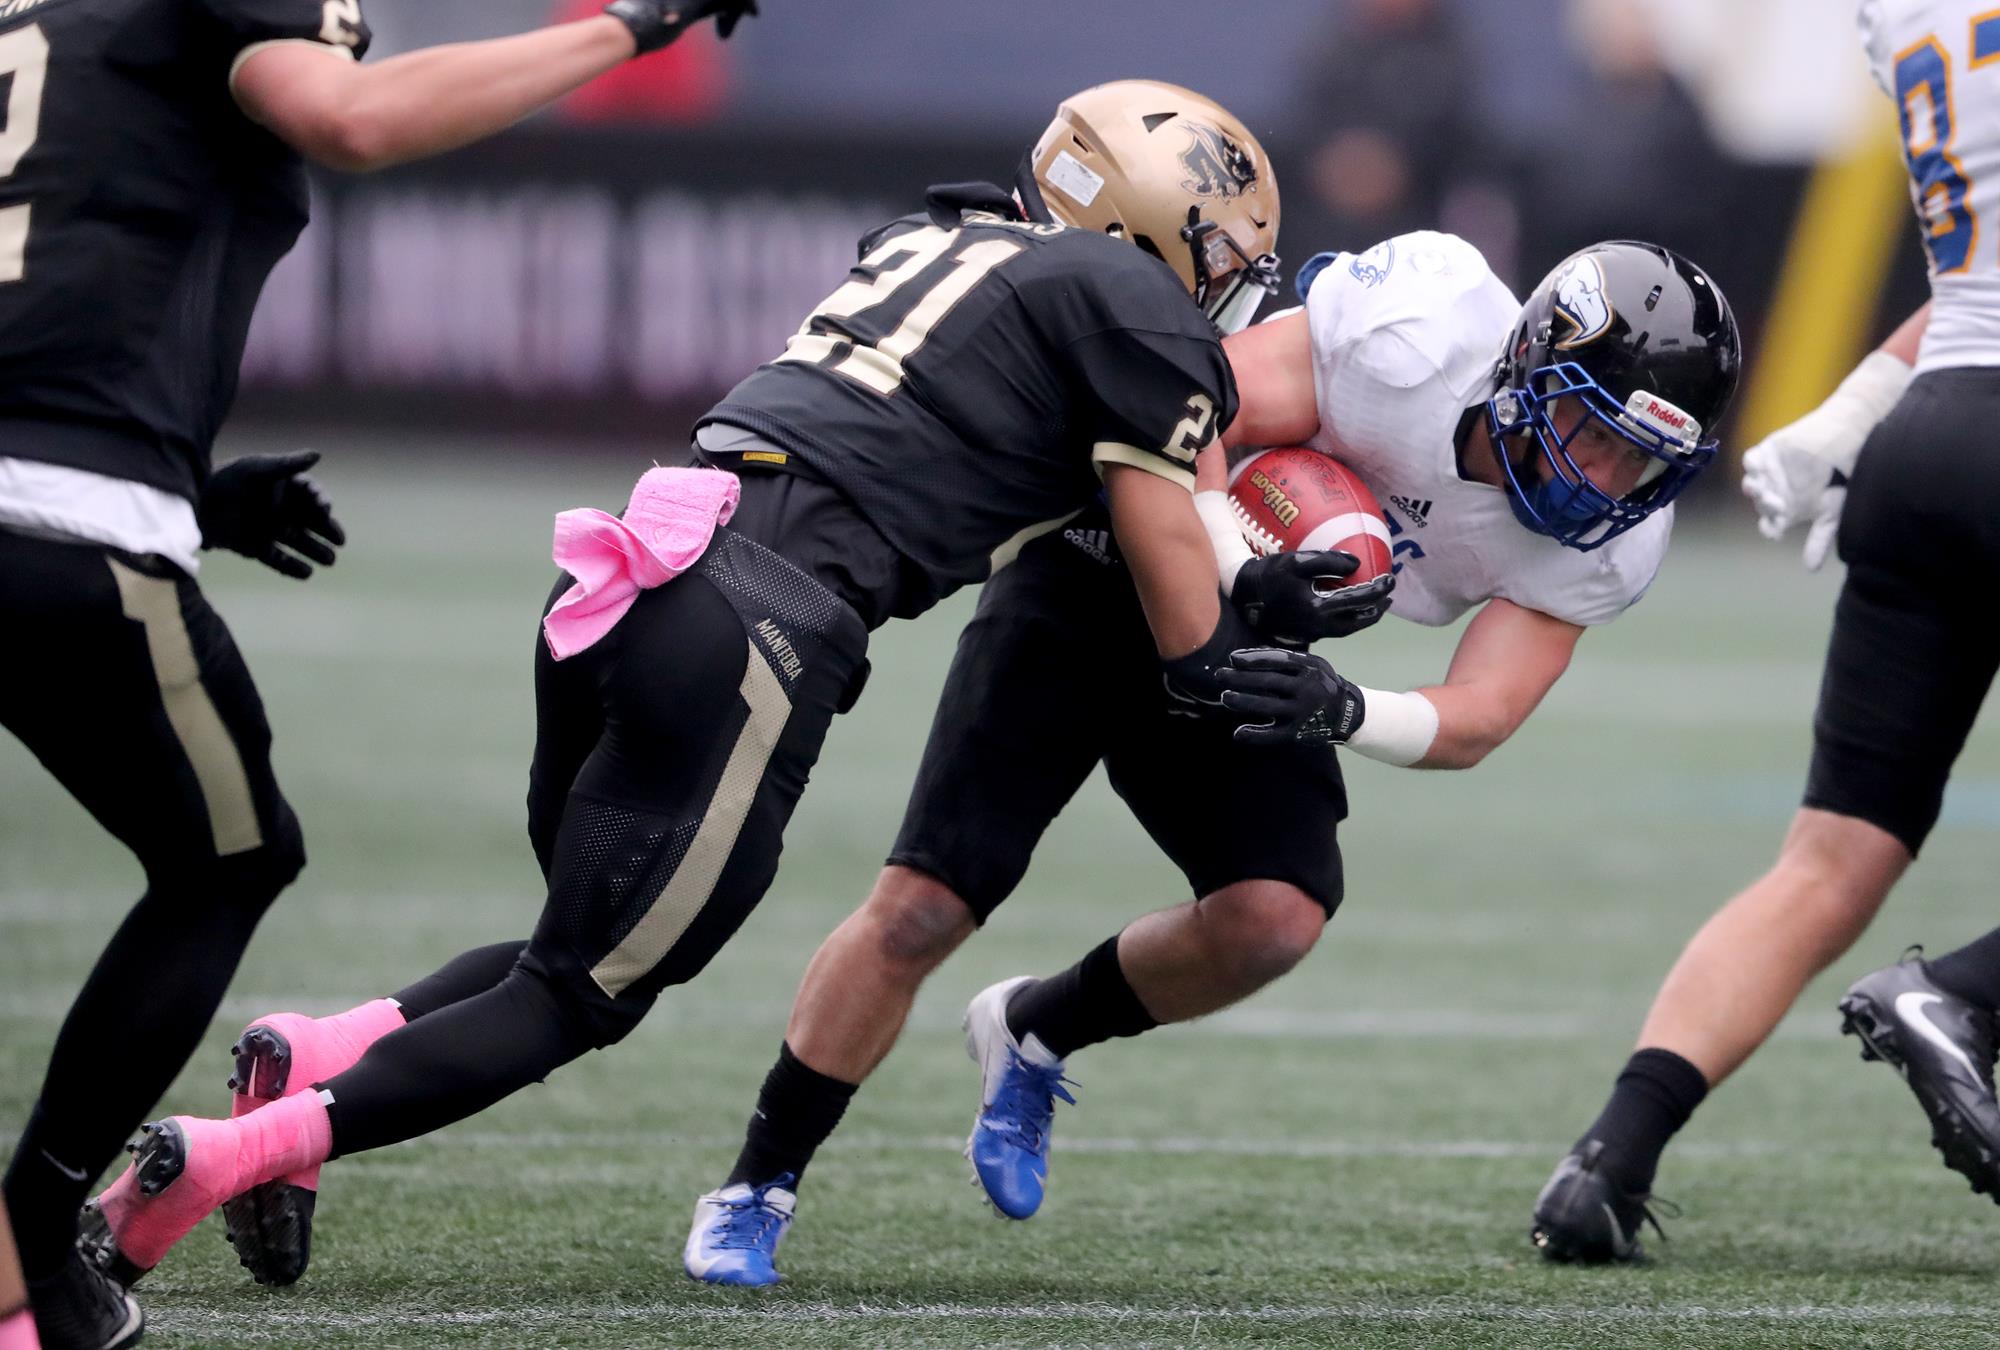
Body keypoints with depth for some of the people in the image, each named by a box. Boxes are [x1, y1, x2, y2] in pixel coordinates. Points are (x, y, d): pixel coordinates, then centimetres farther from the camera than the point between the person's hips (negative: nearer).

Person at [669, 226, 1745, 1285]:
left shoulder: (1604, 546, -15)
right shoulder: (1422, 330, -30)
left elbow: (1476, 722, -19)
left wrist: (1341, 712, -39)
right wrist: (1249, 574, -41)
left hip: (1247, 653, 4)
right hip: (1100, 584, -4)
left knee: (1274, 920, -20)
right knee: (922, 910, -9)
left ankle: (1035, 1035, 12)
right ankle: (759, 1184, 12)